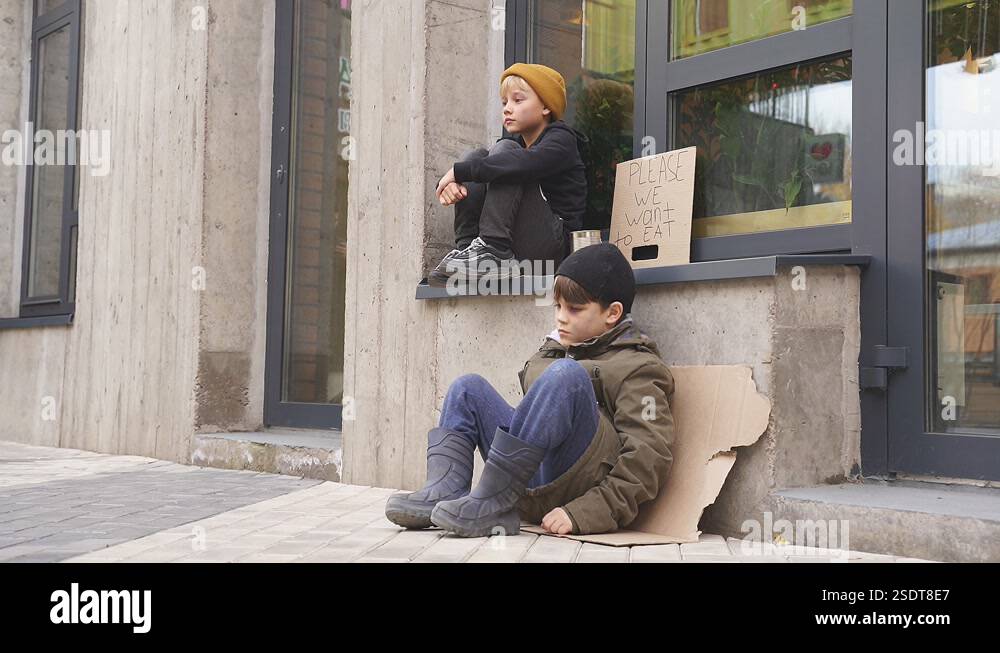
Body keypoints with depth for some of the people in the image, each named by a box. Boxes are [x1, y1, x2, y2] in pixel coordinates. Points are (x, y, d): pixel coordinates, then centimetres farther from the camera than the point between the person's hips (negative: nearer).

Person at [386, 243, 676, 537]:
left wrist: (583, 514, -21)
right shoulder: (556, 348, 22)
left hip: (579, 485, -8)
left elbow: (649, 457, -14)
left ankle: (490, 503, -29)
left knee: (567, 373, -28)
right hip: (534, 488, 8)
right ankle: (445, 490, -14)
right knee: (468, 387, 12)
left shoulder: (637, 368, -2)